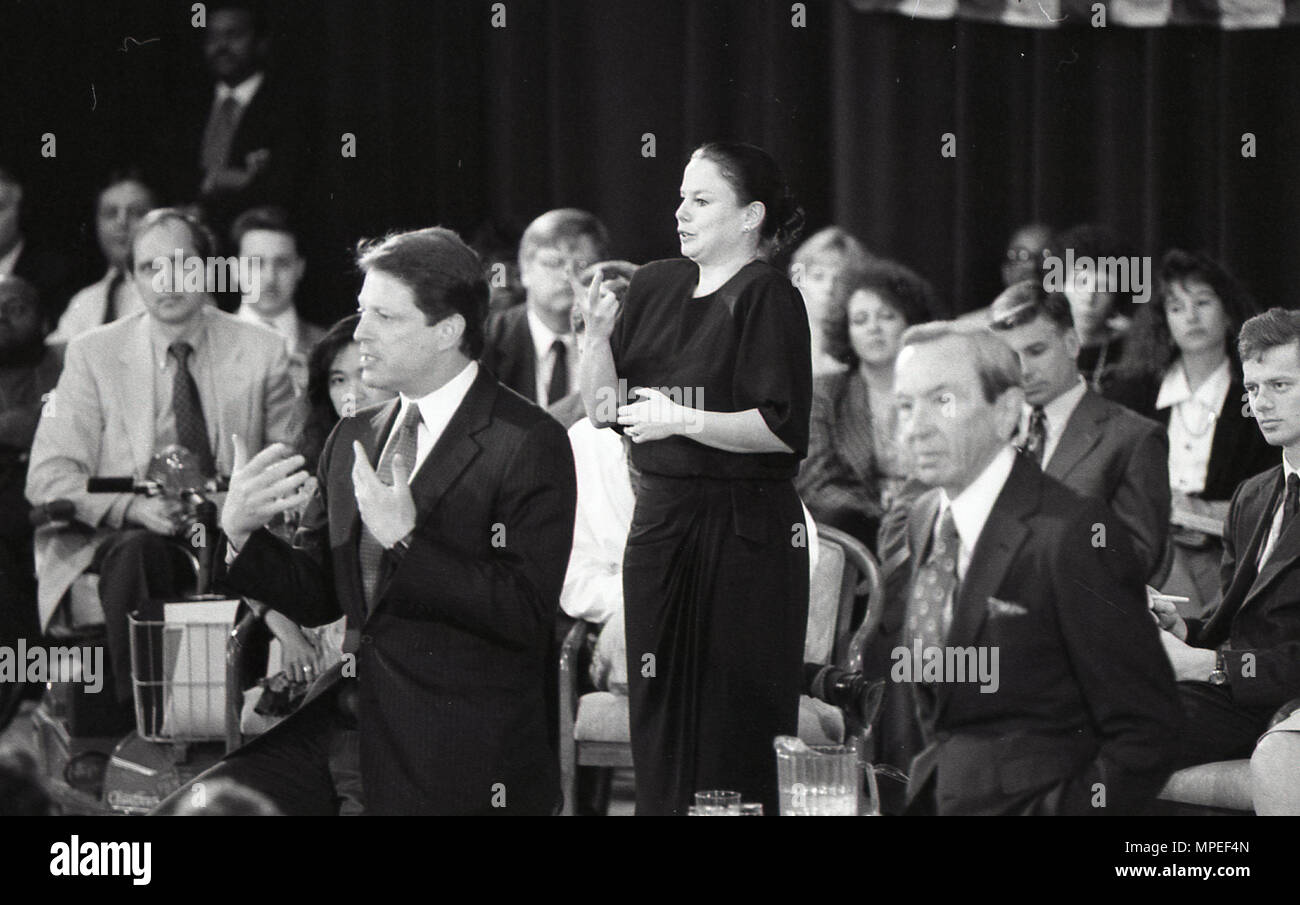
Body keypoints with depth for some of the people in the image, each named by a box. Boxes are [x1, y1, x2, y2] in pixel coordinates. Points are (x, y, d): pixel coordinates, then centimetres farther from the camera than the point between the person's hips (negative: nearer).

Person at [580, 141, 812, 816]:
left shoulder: (766, 298, -8)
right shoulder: (655, 287, 11)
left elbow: (782, 429, -16)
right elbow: (602, 411, 11)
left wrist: (682, 419, -20)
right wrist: (597, 333, -4)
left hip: (744, 534, -6)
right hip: (660, 524, 6)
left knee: (735, 728, -4)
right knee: (658, 715, 7)